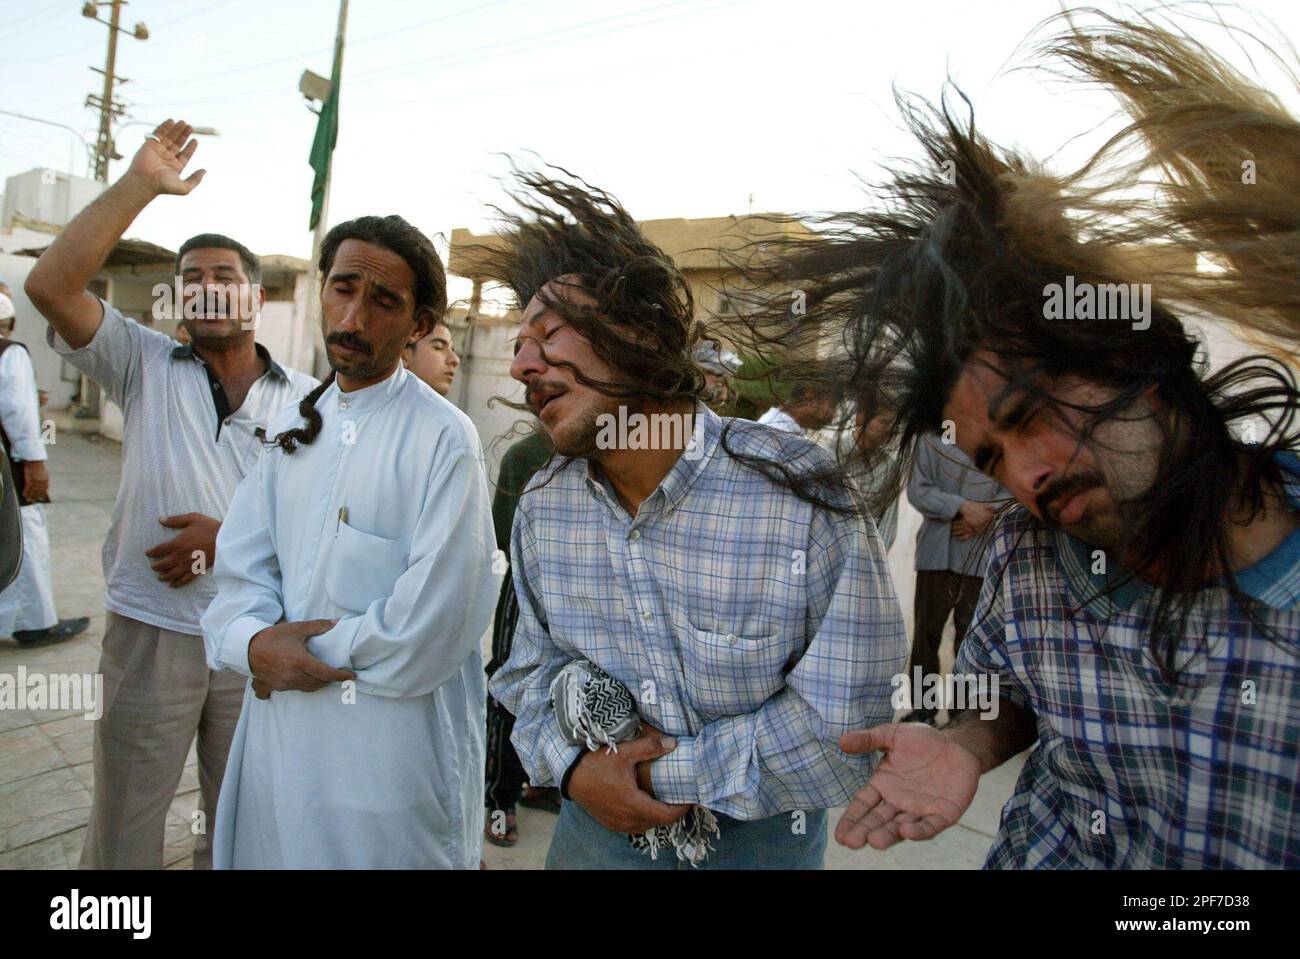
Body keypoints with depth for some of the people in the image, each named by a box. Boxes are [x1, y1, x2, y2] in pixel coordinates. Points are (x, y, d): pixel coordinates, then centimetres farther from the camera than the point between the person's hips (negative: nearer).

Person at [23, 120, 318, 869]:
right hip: (151, 631, 0)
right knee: (124, 829, 12)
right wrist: (141, 184, -13)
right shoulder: (146, 366, 1)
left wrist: (230, 540, -15)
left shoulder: (306, 400, 0)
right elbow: (51, 285, -13)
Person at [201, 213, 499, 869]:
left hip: (394, 736, -6)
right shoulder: (293, 428, 8)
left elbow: (433, 623, -20)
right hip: (281, 726, 6)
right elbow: (242, 568, 4)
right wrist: (255, 641, -16)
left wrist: (301, 653, -11)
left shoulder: (444, 438, -14)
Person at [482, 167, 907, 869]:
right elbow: (534, 666, 4)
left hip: (759, 840, -3)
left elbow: (845, 720, -24)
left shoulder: (803, 495, -26)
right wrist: (571, 765, -15)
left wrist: (663, 772, -20)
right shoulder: (542, 509, -7)